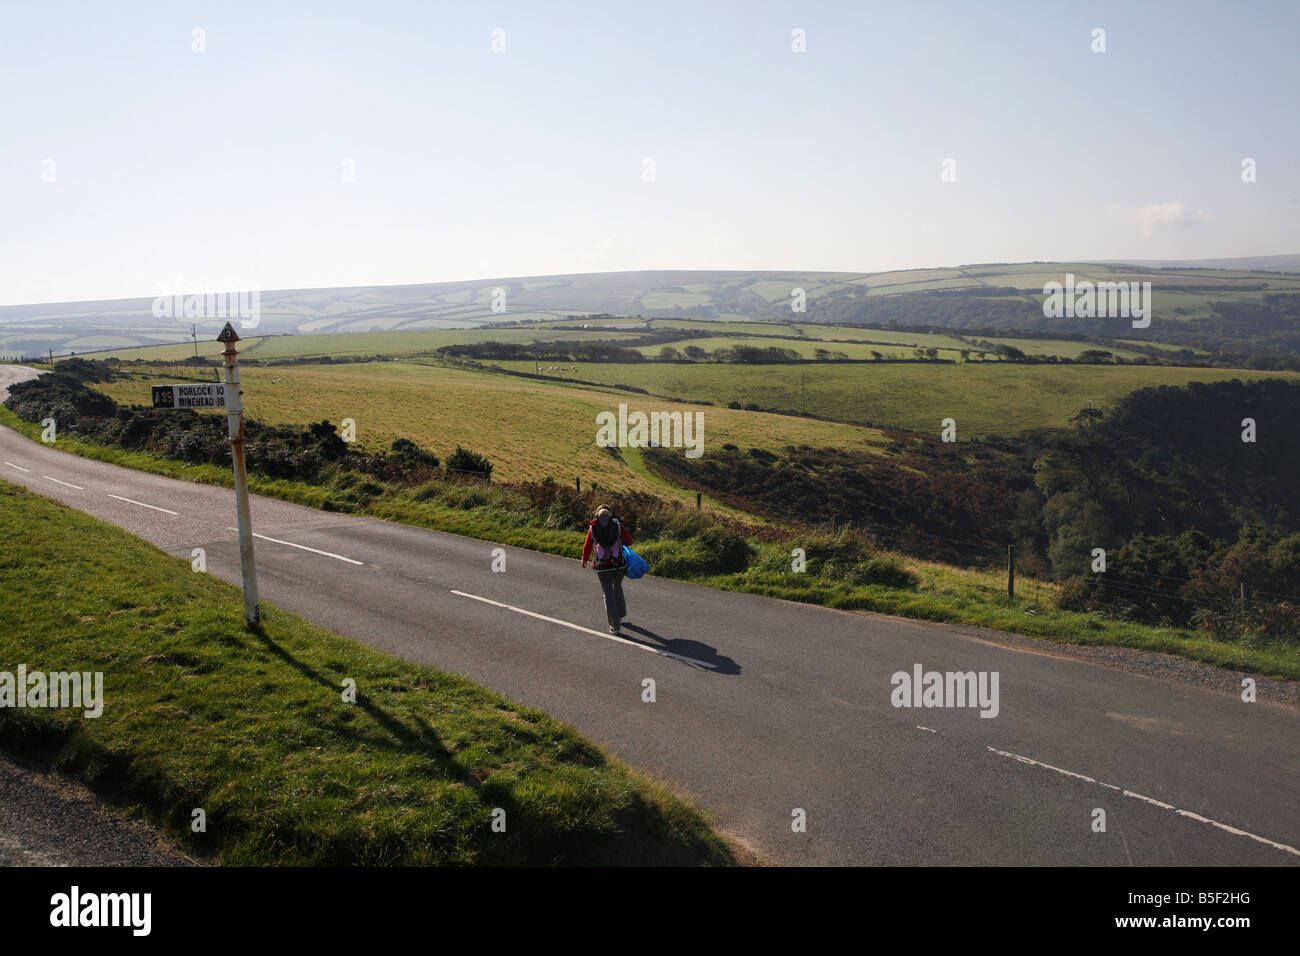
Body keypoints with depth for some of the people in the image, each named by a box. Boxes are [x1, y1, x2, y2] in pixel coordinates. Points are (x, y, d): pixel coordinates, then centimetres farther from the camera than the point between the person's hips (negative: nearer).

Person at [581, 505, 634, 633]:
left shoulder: (592, 529, -2)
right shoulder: (617, 525, -4)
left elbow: (587, 546, 9)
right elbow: (629, 542, 2)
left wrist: (584, 559, 28)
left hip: (603, 567, -1)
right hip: (619, 565, 1)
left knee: (609, 595, 7)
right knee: (618, 589, 26)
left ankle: (615, 626, 6)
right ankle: (620, 615, 43)